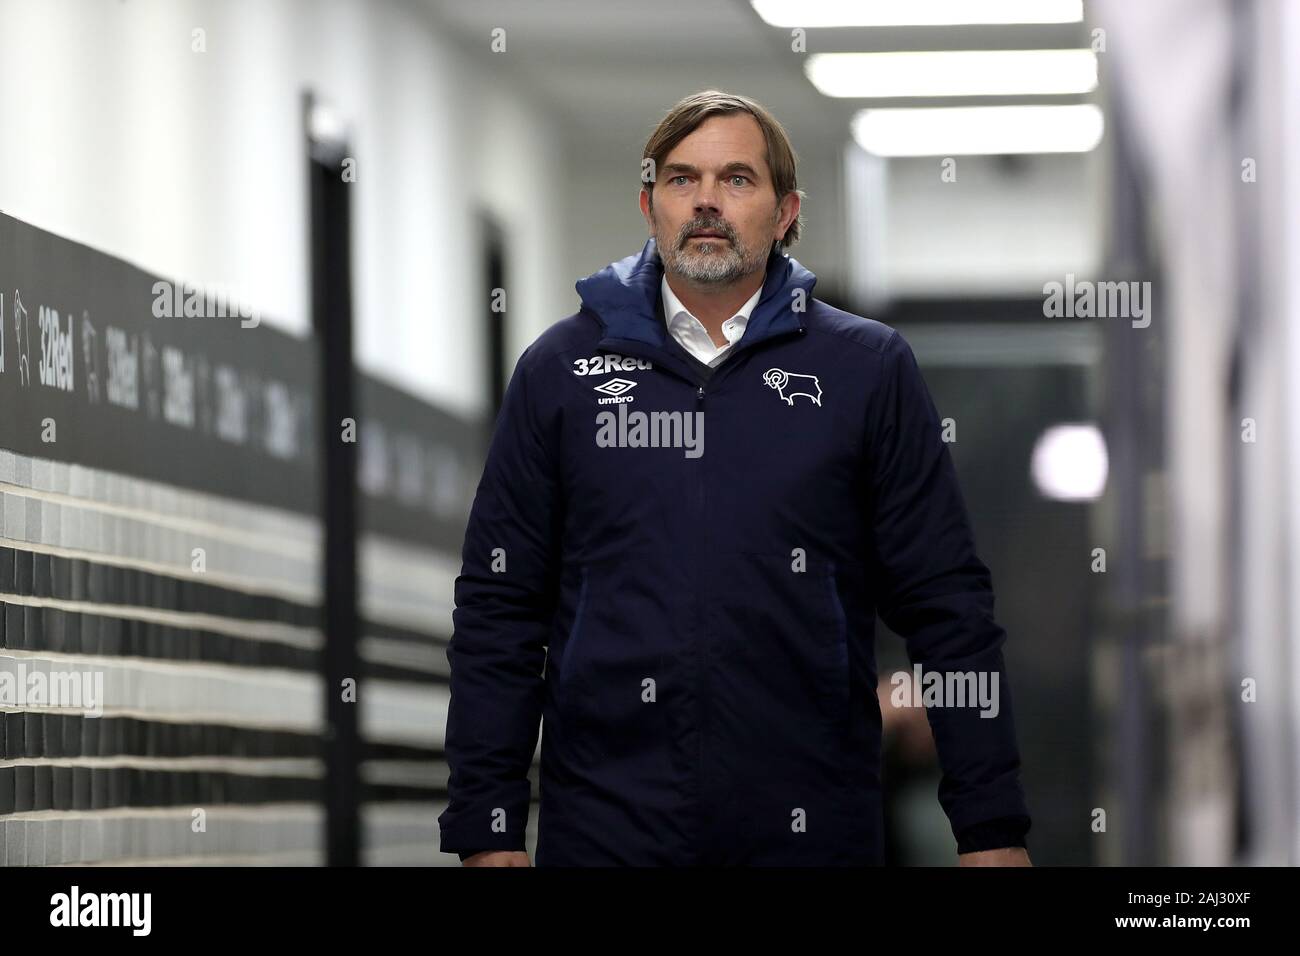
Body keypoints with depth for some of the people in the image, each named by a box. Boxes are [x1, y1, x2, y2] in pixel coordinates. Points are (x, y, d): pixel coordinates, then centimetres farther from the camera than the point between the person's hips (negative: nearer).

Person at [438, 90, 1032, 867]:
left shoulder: (869, 369, 4)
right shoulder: (560, 370, 7)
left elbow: (948, 607, 3)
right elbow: (499, 611, 6)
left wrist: (992, 829, -2)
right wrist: (488, 831, 0)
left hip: (814, 830, 0)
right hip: (604, 829, 0)